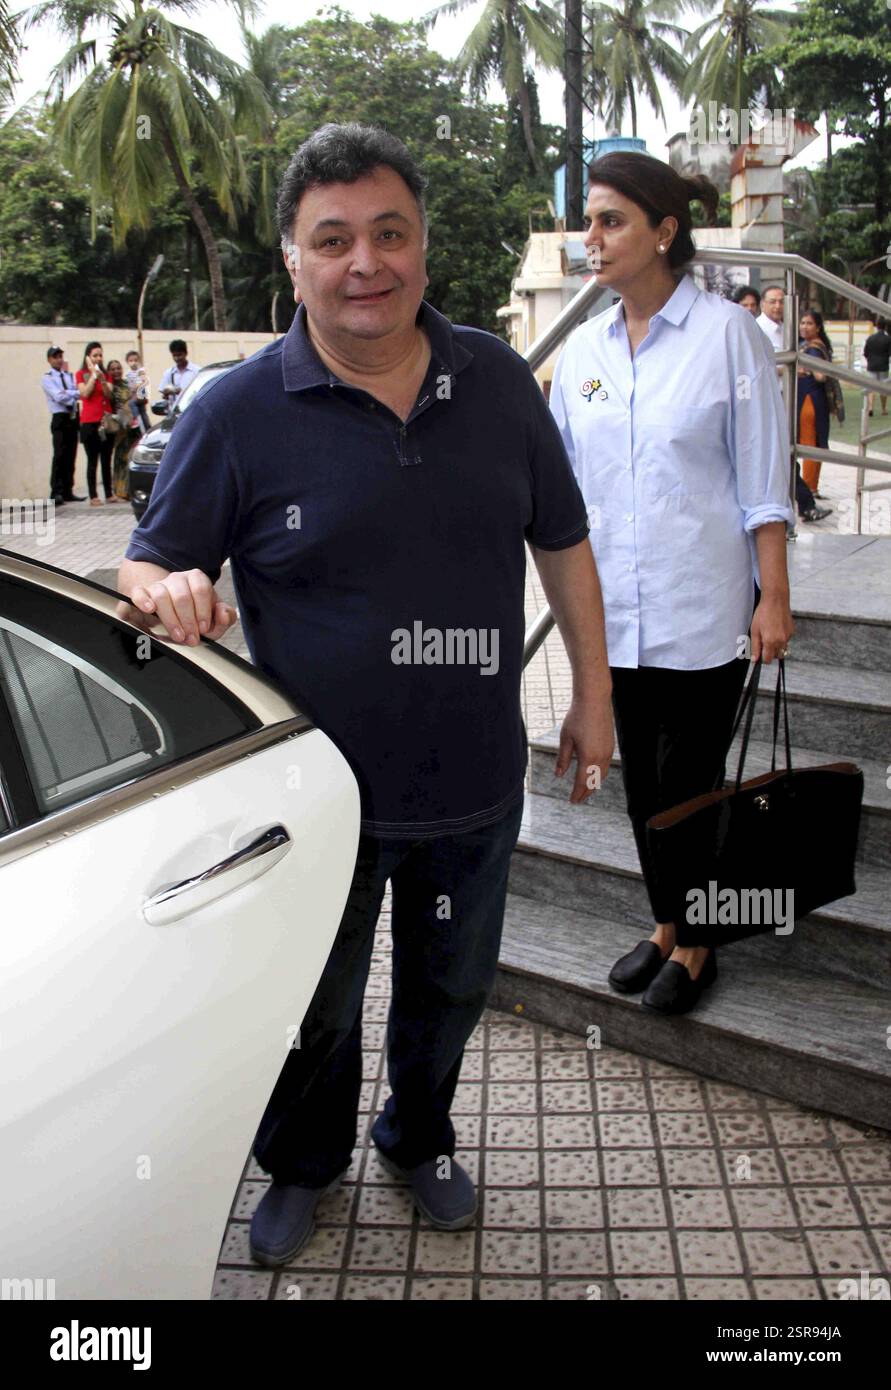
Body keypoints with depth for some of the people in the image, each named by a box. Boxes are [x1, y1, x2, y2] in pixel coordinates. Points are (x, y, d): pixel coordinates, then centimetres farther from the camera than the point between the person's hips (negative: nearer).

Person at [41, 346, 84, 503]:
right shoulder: (47, 378, 0)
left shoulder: (68, 375, 15)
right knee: (59, 456, -11)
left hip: (73, 418, 5)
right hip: (60, 419, -5)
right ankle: (56, 493, -11)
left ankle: (68, 491, 11)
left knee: (71, 456, 6)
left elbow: (77, 392, 1)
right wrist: (77, 394, -8)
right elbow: (59, 396, -13)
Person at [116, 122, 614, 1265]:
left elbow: (563, 544, 6)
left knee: (450, 988, 23)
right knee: (315, 1011, 18)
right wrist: (168, 589, -29)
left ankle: (420, 1137, 53)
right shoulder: (237, 413, -11)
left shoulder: (498, 382, -2)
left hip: (474, 784, 3)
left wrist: (592, 697, 7)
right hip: (320, 790, -2)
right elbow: (147, 569, -5)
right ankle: (303, 1166, 49)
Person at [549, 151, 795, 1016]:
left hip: (700, 611, -5)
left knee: (687, 780, 1)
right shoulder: (583, 350, 7)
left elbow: (763, 483, -5)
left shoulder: (725, 335, -6)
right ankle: (665, 927, 32)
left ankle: (696, 945, 21)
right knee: (641, 775, 13)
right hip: (617, 610, 5)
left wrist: (773, 597, -8)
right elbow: (558, 477, 15)